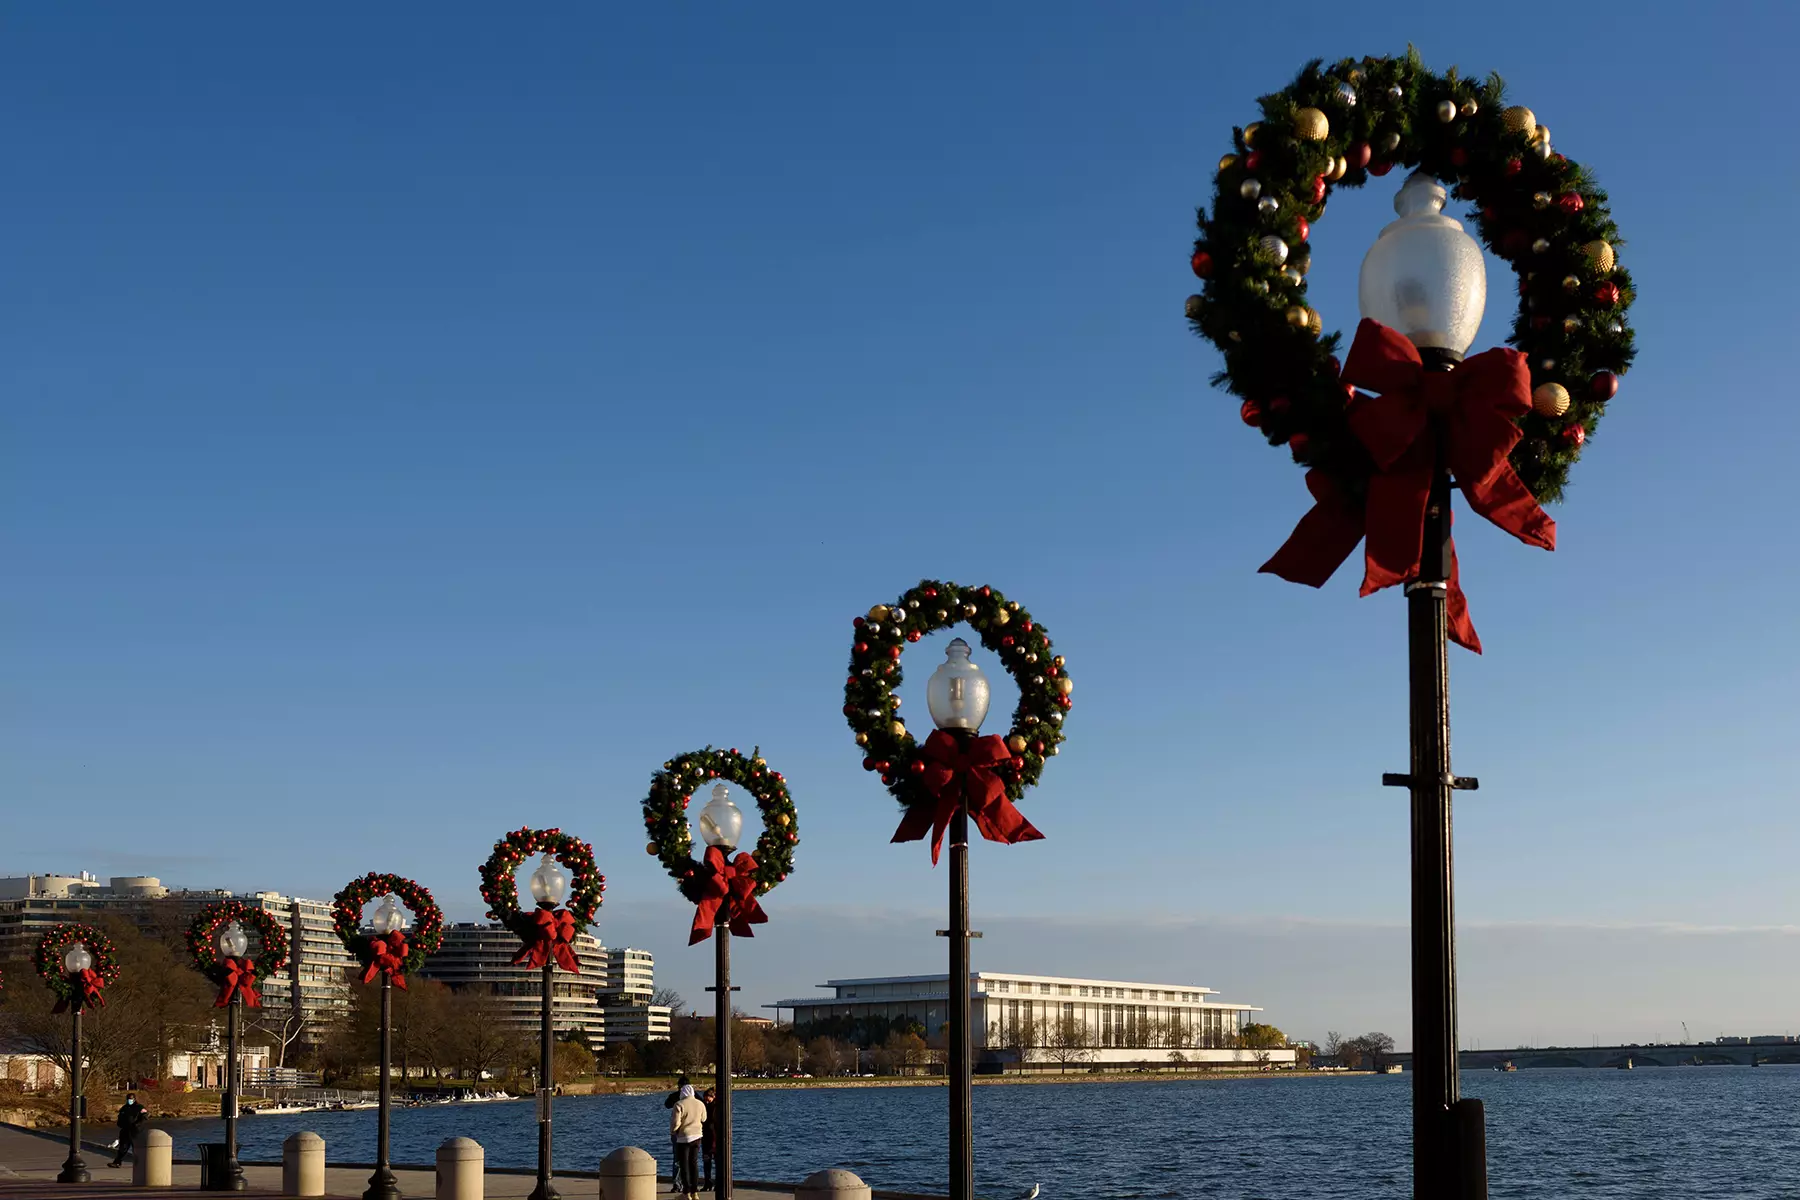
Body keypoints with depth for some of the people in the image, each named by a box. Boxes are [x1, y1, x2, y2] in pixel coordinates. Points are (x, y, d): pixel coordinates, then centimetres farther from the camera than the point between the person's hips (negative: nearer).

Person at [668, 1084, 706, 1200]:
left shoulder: (679, 1104, -14)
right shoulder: (700, 1104, 1)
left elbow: (675, 1122, -16)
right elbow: (704, 1121, 11)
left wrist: (672, 1133, 2)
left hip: (683, 1138, -4)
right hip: (697, 1136, 4)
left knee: (684, 1165, 3)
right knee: (694, 1163, 12)